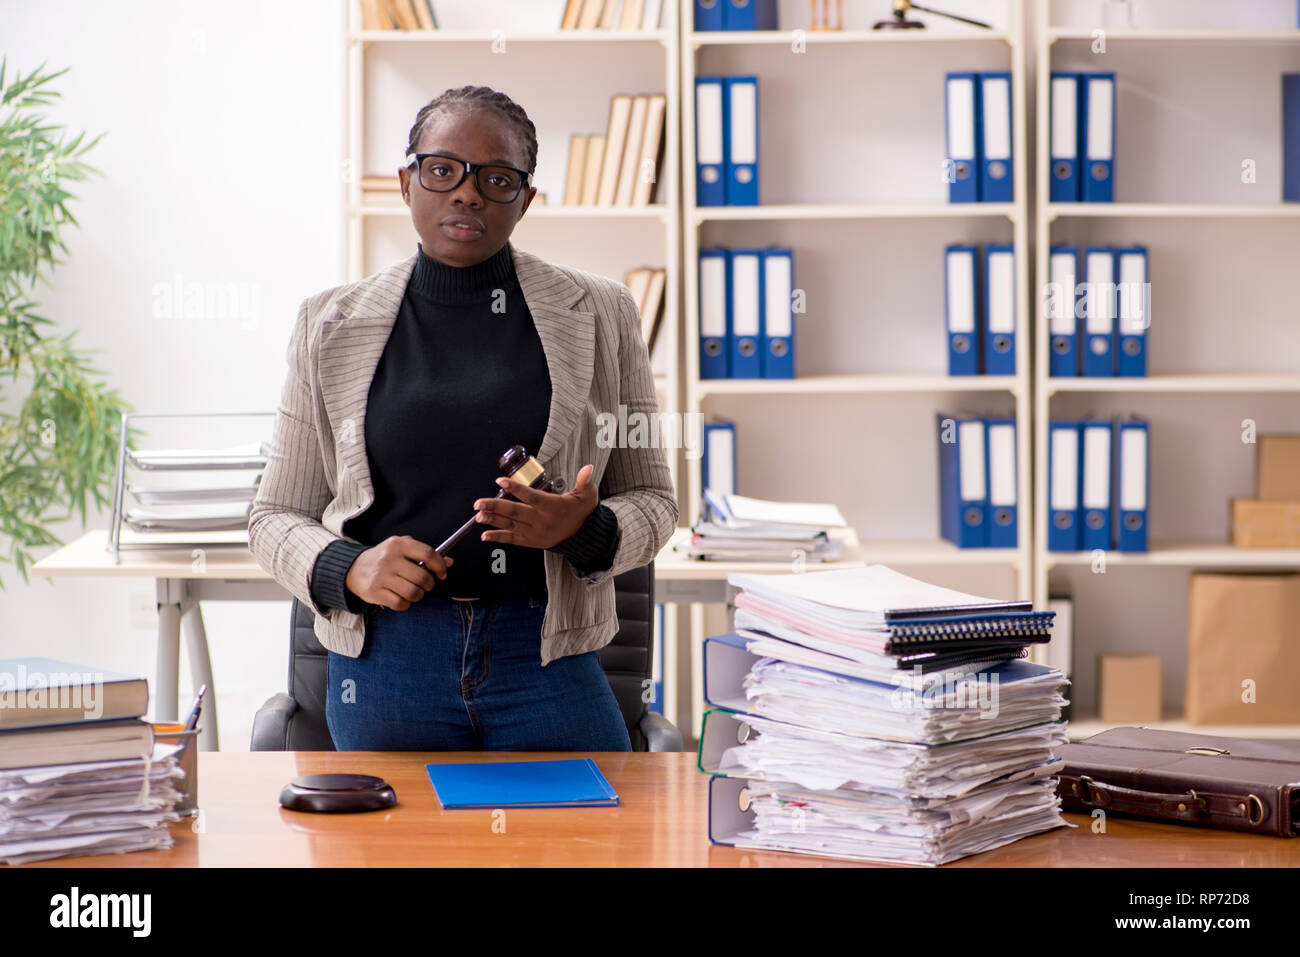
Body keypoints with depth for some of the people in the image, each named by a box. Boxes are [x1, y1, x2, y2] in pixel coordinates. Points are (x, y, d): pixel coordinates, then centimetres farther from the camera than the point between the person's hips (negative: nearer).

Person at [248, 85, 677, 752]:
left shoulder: (598, 315, 4)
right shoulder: (333, 326, 6)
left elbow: (653, 501, 8)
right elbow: (275, 515, 9)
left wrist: (586, 531, -15)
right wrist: (349, 569, -12)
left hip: (548, 663, 0)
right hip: (386, 663, 0)